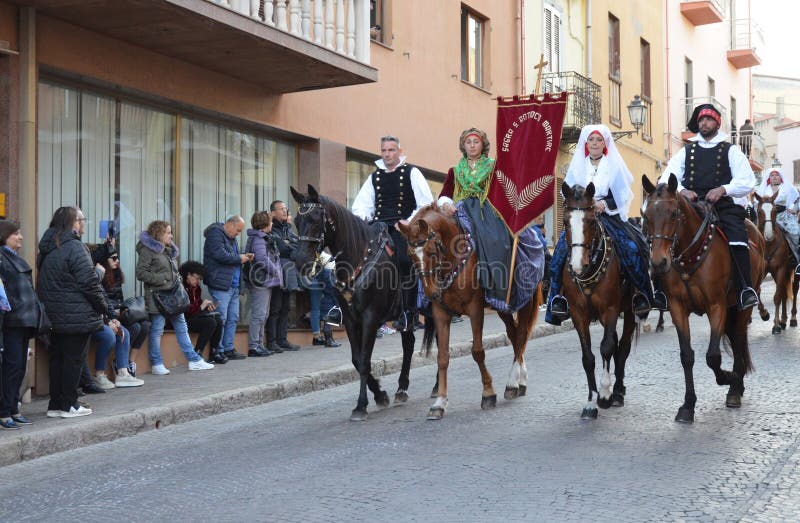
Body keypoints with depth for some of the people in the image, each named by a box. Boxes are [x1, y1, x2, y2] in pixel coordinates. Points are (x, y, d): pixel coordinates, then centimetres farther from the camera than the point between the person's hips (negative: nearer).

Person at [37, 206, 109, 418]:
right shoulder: (74, 247, -16)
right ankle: (69, 405, 5)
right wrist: (103, 305, -5)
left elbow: (42, 283, 16)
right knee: (73, 359, 0)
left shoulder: (46, 249, 11)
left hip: (53, 314, 8)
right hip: (77, 316, -8)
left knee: (57, 358, 13)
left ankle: (55, 404, 17)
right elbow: (89, 282, -16)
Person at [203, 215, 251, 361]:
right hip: (220, 284, -10)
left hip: (233, 285, 10)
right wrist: (239, 258, -10)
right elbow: (221, 255, -21)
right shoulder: (215, 234, -8)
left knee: (233, 318, 9)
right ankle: (218, 351, -4)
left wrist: (245, 258, 12)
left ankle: (228, 349, 15)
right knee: (221, 318, -8)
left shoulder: (231, 238, 22)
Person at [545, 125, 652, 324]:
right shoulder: (577, 166, 13)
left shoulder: (615, 166, 8)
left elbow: (621, 197, 0)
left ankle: (640, 292, -9)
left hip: (610, 217, -1)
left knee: (632, 247, -23)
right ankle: (559, 295, -17)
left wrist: (604, 204, -18)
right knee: (562, 250, -23)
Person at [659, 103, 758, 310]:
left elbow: (747, 182, 3)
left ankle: (746, 289, -26)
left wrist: (723, 189, -16)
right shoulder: (686, 151, 21)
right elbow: (666, 180, 12)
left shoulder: (731, 151, 15)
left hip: (721, 206, -2)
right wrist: (681, 191, -10)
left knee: (737, 239, -31)